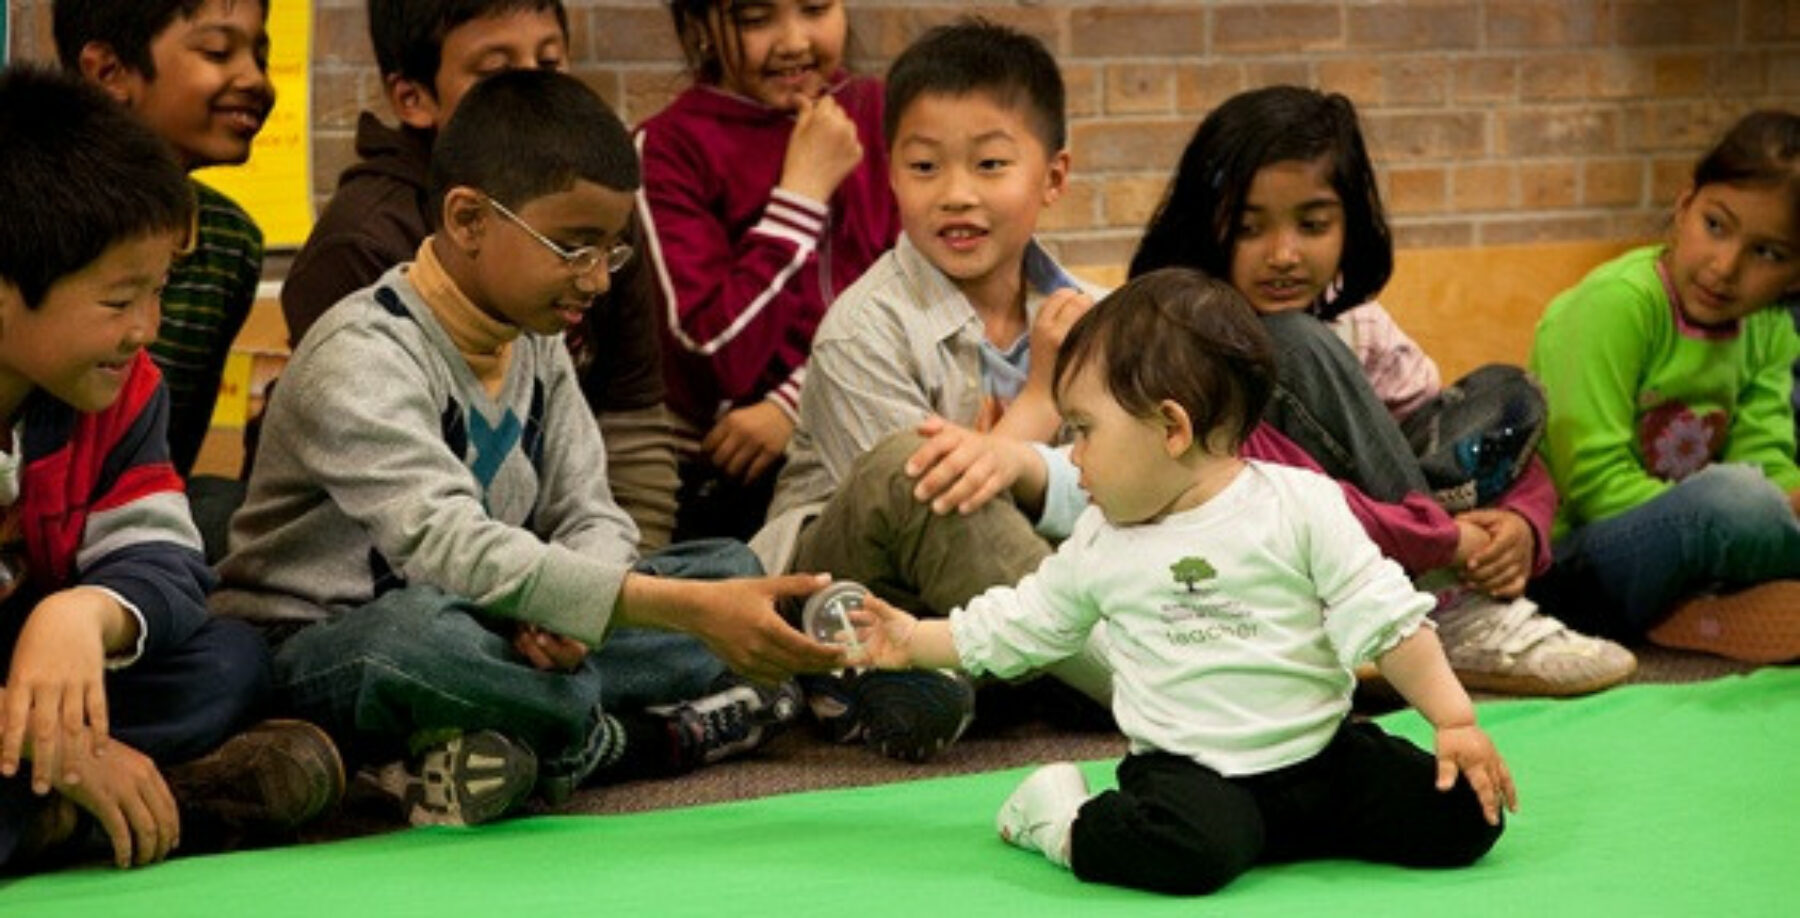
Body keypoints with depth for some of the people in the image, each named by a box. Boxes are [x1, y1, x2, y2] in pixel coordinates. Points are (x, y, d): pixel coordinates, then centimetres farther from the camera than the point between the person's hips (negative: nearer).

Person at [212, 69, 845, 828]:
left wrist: (566, 610, -23)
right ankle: (676, 730, -16)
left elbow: (592, 516, 4)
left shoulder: (535, 343, 6)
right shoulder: (363, 355, -21)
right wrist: (687, 610, -42)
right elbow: (451, 545, -35)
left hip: (495, 632, 7)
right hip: (314, 651, -7)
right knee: (421, 634, -41)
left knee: (729, 570, -1)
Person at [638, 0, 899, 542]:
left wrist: (795, 404, -11)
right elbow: (721, 358, -12)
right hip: (740, 478, -4)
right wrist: (803, 189, -10)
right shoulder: (669, 147, -2)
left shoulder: (880, 114, 11)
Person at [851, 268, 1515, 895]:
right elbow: (1016, 627, 22)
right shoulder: (1099, 545, 8)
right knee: (1191, 851, -35)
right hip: (1190, 770, -1)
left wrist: (1456, 723, -8)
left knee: (1464, 815, -15)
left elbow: (1386, 621, -3)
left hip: (1322, 753, 2)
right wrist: (915, 641, 21)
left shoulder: (1302, 505, -3)